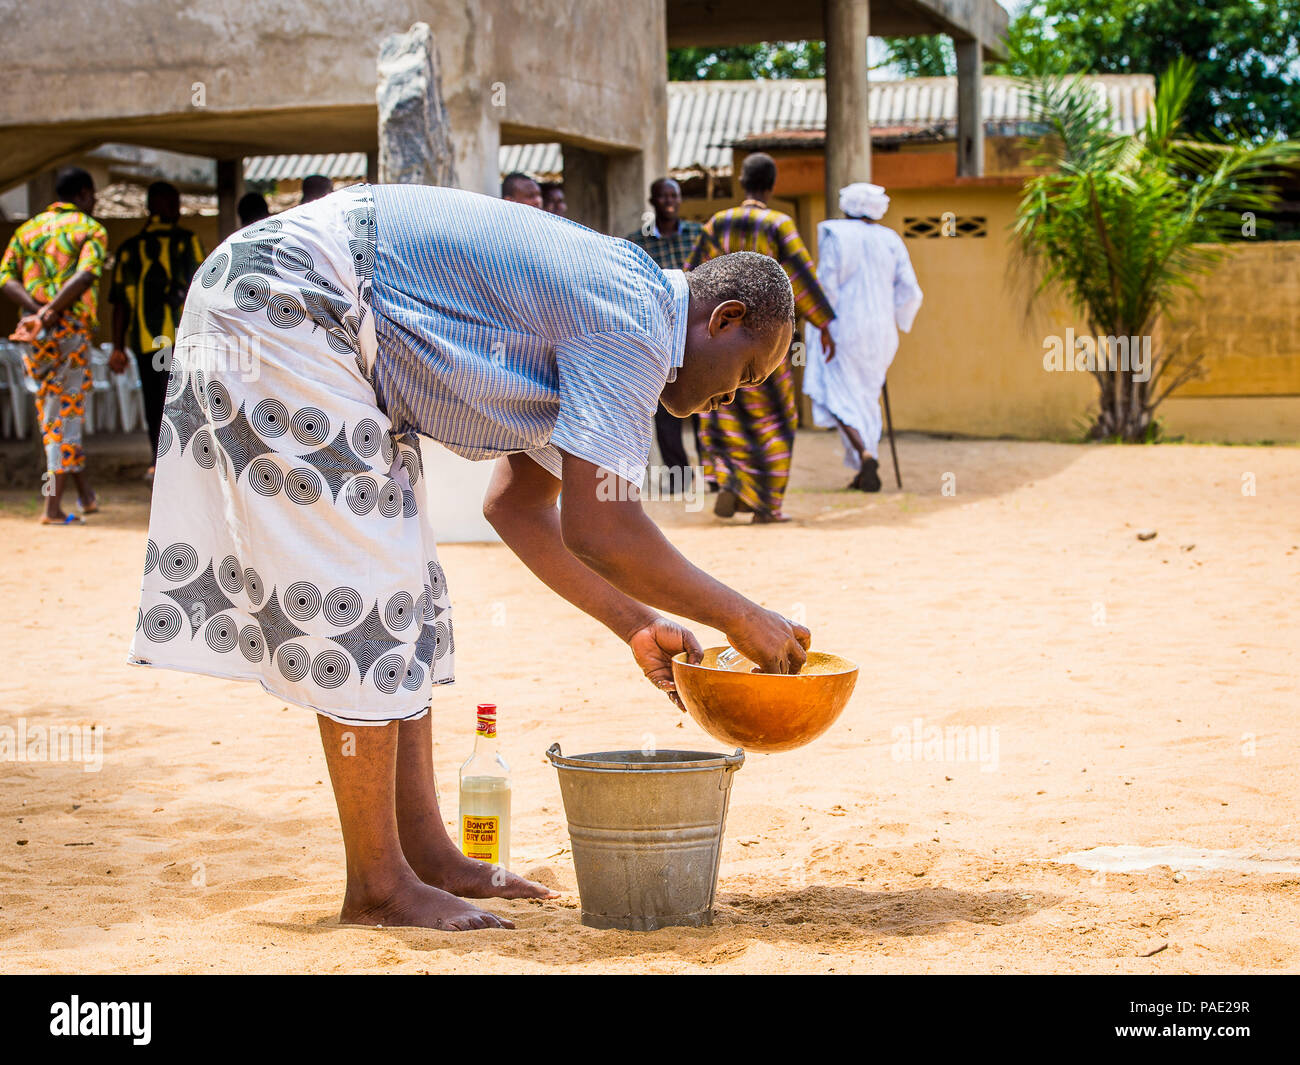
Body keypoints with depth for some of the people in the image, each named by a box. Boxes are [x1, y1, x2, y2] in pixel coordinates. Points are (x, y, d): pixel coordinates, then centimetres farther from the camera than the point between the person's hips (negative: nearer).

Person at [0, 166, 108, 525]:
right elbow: (86, 275, -19)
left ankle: (85, 494, 23)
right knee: (66, 414, -1)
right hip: (71, 330, -5)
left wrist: (36, 307, -8)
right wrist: (53, 311, -19)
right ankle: (53, 506, -4)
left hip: (35, 332, 5)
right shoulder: (90, 229, 0)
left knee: (54, 415, 17)